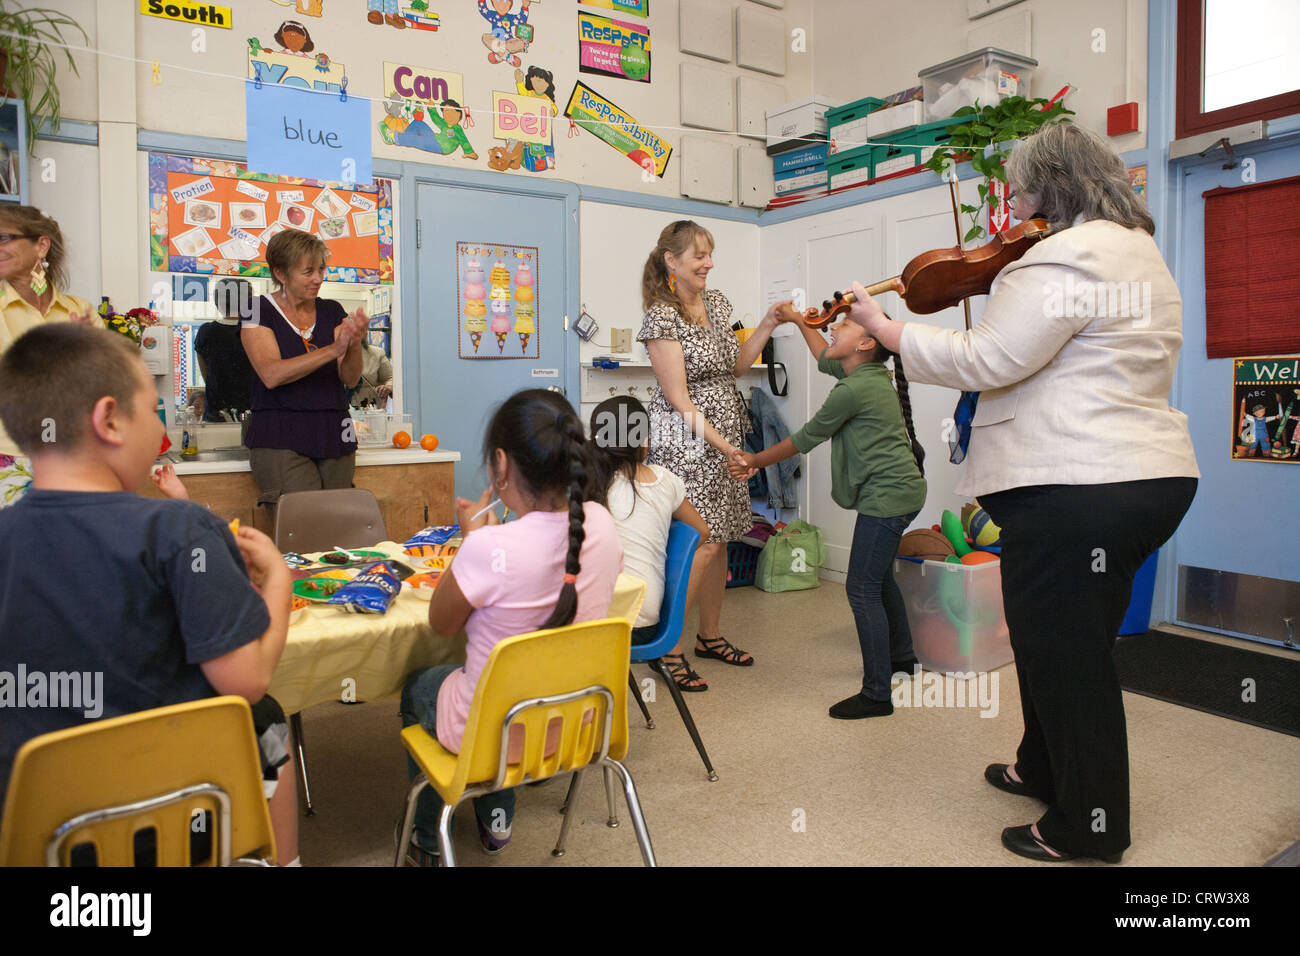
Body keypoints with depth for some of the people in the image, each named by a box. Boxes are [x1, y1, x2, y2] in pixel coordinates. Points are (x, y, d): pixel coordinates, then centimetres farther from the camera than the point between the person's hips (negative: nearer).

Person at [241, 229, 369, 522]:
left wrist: (354, 344, -16)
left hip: (334, 437, 4)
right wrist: (333, 349, -21)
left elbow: (350, 378, 5)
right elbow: (271, 374, -14)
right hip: (281, 440, -4)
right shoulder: (260, 311, 1)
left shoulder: (331, 311, 12)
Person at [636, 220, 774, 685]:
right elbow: (678, 397, -17)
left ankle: (710, 634, 28)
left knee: (719, 539, 13)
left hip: (724, 437, 8)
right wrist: (721, 445, -20)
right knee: (701, 544, -11)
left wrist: (767, 324, 8)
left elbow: (734, 366, 18)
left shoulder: (716, 302, 12)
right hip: (685, 441, -8)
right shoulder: (662, 315, -13)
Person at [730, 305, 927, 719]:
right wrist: (798, 321, 35)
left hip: (886, 495, -11)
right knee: (880, 577, 24)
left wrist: (754, 461, 1)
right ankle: (901, 657, 43)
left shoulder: (852, 390, -19)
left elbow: (805, 439, -10)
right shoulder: (874, 374, 10)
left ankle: (876, 693, -2)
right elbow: (826, 361, 31)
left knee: (862, 588, -7)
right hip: (900, 490, 11)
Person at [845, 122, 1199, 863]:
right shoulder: (1142, 254, 18)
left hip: (1076, 489, -11)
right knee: (1074, 643, 23)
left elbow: (983, 362, -20)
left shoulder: (1066, 257, -16)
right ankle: (1043, 769, 41)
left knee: (1065, 656, 3)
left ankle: (1088, 829, 19)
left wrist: (882, 326, -12)